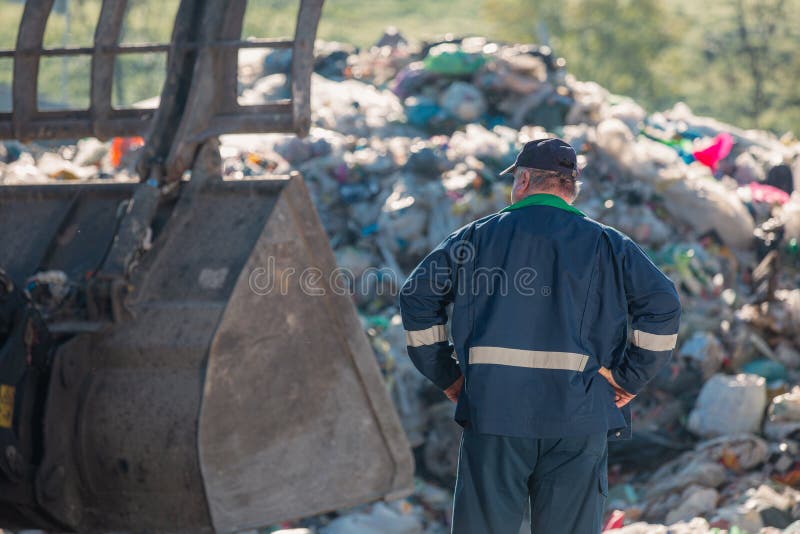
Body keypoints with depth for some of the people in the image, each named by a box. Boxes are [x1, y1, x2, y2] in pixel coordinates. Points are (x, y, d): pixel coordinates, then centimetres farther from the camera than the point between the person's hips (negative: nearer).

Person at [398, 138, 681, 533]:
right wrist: (628, 379, 3)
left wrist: (446, 375, 11)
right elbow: (662, 304, -1)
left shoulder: (478, 236, 10)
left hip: (493, 412, 0)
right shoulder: (606, 245, 9)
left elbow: (418, 296, 7)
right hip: (577, 419, 0)